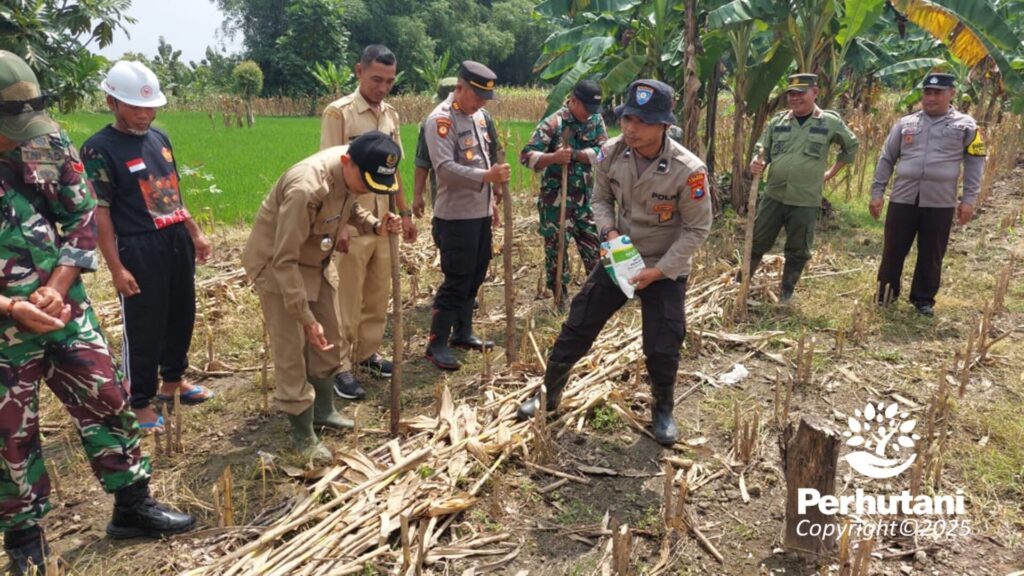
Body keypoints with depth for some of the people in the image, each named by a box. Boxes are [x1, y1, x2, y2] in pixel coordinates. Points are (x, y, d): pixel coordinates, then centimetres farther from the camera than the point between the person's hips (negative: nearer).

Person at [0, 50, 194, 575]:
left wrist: (56, 289, -10)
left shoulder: (51, 143, -6)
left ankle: (132, 506, 26)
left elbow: (83, 218, 1)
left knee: (105, 400, 9)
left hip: (64, 304, 4)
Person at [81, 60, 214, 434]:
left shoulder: (159, 137, 9)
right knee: (144, 328, 3)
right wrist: (116, 268, -17)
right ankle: (141, 402, 19)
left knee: (181, 316, 17)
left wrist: (195, 233, 17)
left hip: (177, 241, 7)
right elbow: (99, 213, -13)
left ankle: (173, 380, 37)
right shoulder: (99, 149, -11)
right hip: (139, 249, -7)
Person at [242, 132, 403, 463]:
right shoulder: (305, 188, -38)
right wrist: (306, 318, -31)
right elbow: (284, 261, -33)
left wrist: (376, 225, -14)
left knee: (328, 342, 15)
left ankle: (323, 410, 35)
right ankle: (302, 434, 13)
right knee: (291, 352, -1)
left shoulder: (353, 171, -14)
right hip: (276, 267, -8)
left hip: (316, 263, 8)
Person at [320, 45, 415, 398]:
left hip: (384, 221, 6)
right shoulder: (338, 113, -9)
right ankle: (341, 367, 11)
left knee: (379, 295, 13)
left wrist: (405, 213, 15)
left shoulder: (391, 115, 10)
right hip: (352, 223, -6)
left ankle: (368, 353, 28)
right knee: (348, 299, 1)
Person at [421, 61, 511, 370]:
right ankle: (437, 344, 8)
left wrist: (490, 199, 19)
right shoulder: (441, 120, -15)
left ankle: (462, 333, 30)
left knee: (475, 277, 15)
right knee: (456, 281, -4)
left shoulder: (477, 115, 12)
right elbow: (445, 168, -26)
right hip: (455, 217, -9)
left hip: (480, 213, 9)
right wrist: (487, 176, -36)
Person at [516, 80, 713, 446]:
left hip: (666, 269, -3)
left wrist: (659, 270, -18)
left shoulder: (688, 170, -25)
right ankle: (548, 394, 26)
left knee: (662, 348, 1)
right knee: (577, 327, 6)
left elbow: (697, 229, -15)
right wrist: (609, 231, -15)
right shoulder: (611, 153, -13)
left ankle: (663, 411, 31)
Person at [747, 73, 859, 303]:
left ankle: (785, 293, 25)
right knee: (756, 243, 8)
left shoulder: (830, 122, -3)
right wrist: (757, 165, -15)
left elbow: (851, 147, 13)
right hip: (773, 197, 2)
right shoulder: (777, 121, 3)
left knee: (798, 252, 9)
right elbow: (762, 152, 8)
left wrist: (831, 173, 8)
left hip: (806, 202, -1)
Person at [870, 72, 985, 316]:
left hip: (940, 203, -1)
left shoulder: (965, 125, 3)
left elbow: (975, 162, 6)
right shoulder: (905, 123, 7)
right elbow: (886, 159, 11)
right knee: (893, 250, 7)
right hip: (903, 198, 1)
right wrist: (877, 192, 6)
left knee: (931, 255, 7)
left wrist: (969, 199, -1)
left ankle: (924, 299, 23)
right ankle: (886, 294, 24)